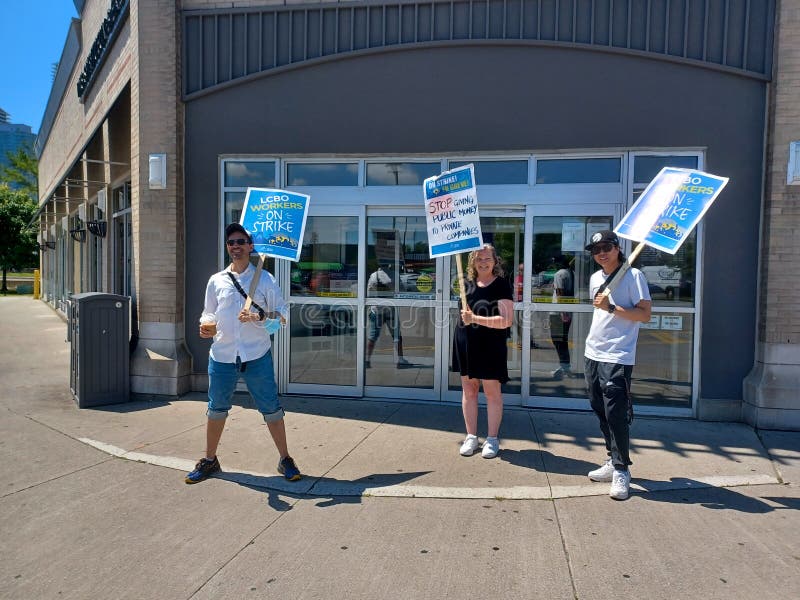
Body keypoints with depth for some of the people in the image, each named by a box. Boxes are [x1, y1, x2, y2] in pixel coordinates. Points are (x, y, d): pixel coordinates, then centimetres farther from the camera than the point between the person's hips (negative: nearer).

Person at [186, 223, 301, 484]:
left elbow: (282, 315, 0)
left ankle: (285, 460, 18)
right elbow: (209, 315, 14)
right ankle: (209, 460, 32)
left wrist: (259, 317, -18)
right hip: (222, 355, 3)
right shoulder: (216, 281, 8)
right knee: (216, 409, 13)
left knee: (271, 408, 3)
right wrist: (206, 328, -8)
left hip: (257, 356, -2)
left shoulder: (265, 279, 2)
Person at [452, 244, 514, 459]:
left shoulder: (501, 285, -7)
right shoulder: (468, 283, 8)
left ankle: (492, 438, 16)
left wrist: (475, 318, -21)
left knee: (492, 391, 4)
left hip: (490, 345, -5)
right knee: (468, 390, 9)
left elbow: (506, 320, -16)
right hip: (466, 343, 5)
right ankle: (471, 436, 21)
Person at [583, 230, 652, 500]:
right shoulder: (595, 279, 14)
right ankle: (613, 461, 26)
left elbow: (645, 315, -13)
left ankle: (621, 470, 5)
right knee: (601, 412, 13)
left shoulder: (633, 276, -8)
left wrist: (611, 307, -21)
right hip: (592, 355, 8)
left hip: (617, 358, -8)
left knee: (616, 415, -7)